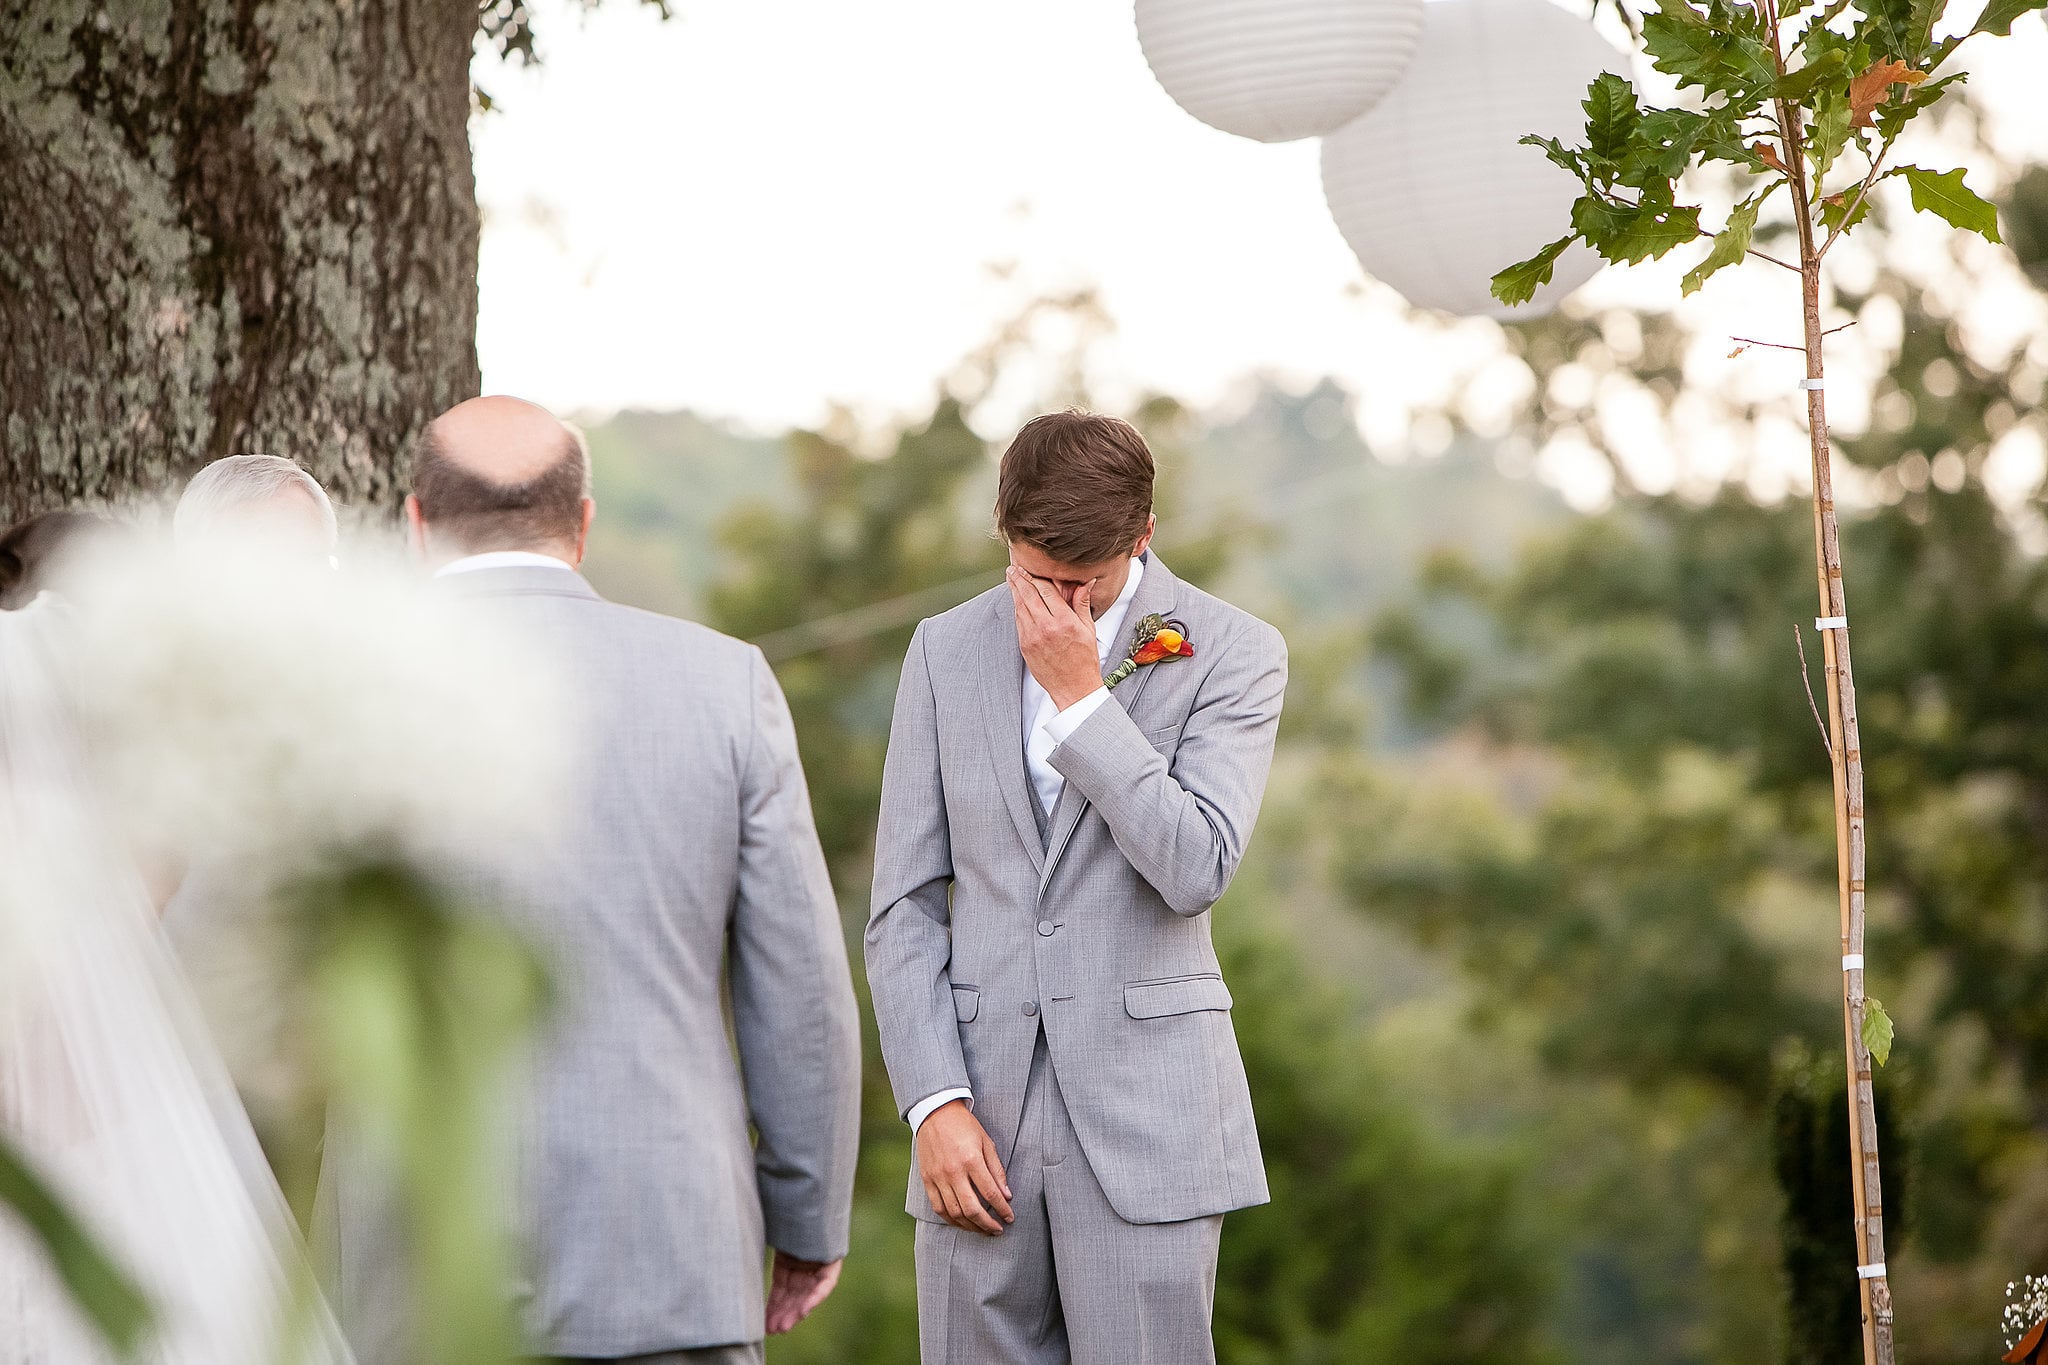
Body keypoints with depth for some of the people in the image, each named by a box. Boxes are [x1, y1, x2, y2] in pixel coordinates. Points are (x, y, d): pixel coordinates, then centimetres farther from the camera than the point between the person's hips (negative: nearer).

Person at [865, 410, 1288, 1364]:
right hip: (981, 1113, 3)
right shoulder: (946, 651, 9)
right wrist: (934, 1102, -4)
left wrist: (1081, 694, -14)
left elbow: (1196, 872, -13)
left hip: (1145, 1113, -3)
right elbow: (904, 905, 7)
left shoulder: (1233, 654, 0)